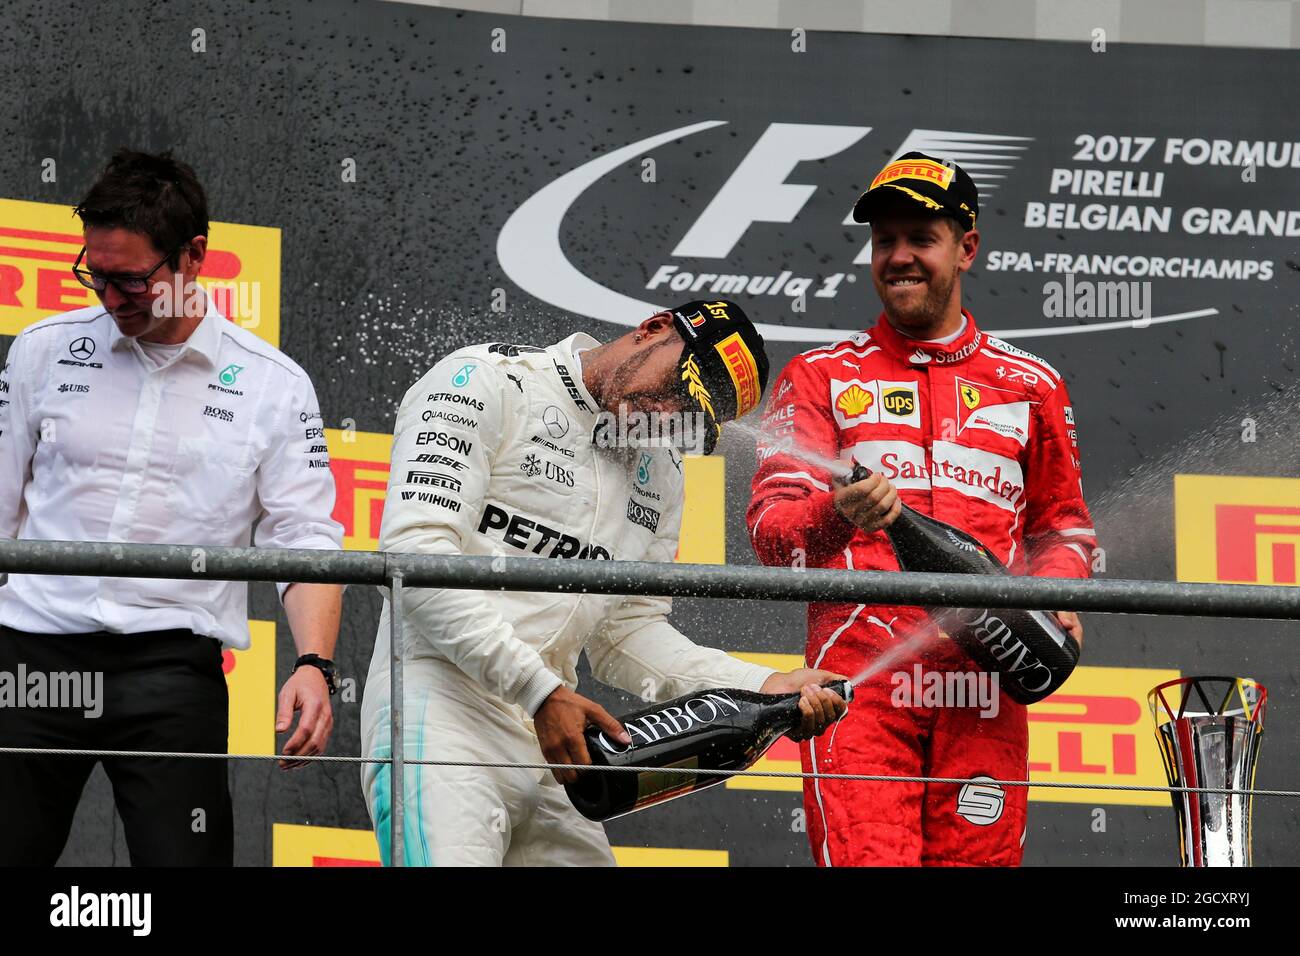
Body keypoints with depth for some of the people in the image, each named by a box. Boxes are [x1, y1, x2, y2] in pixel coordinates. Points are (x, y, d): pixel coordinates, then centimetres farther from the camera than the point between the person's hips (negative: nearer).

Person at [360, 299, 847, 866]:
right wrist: (541, 692, -19)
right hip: (439, 713, -7)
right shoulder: (484, 383, -3)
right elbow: (417, 552, -14)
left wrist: (764, 689, 3)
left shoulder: (659, 473, 20)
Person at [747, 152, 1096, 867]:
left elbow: (1062, 522, 26)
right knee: (867, 863, -18)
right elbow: (770, 529, 1)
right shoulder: (819, 377, 13)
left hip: (983, 684, 2)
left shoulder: (1030, 386, 18)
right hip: (859, 675, -2)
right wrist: (838, 515, -21)